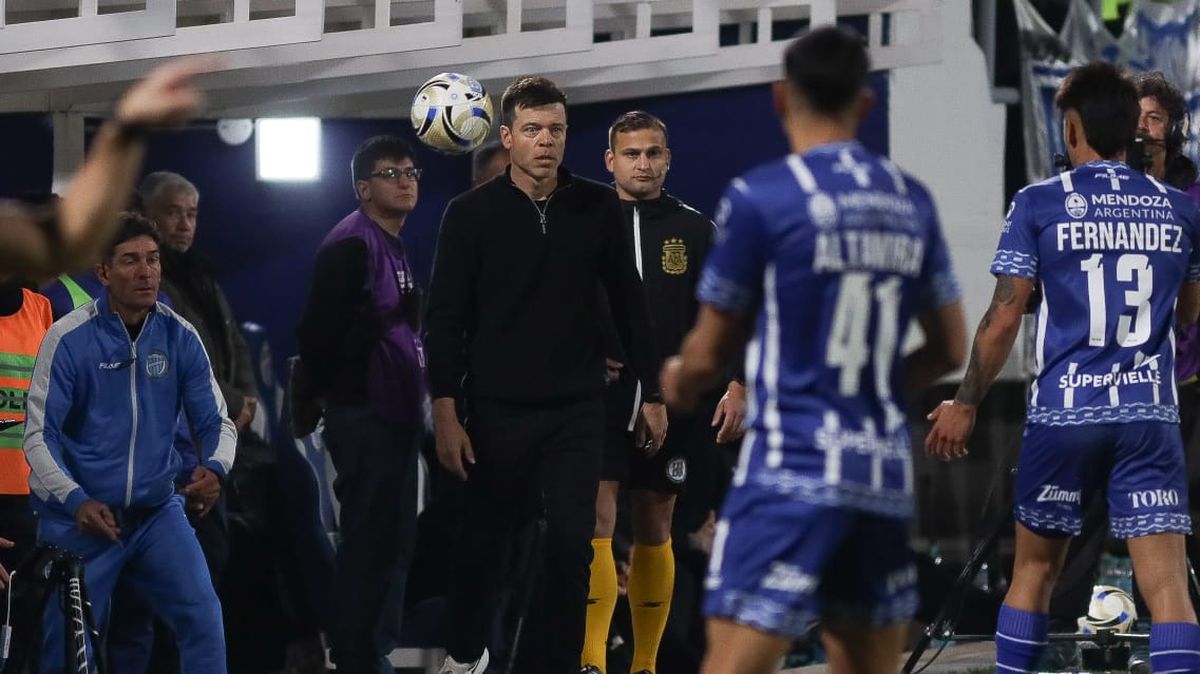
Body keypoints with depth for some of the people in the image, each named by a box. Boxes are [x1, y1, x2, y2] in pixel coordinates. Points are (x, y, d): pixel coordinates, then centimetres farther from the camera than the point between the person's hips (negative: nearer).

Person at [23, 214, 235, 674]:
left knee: (203, 617, -18)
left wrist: (214, 468, -19)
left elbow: (215, 421, 4)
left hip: (157, 512, 2)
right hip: (81, 516, -2)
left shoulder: (180, 338, -1)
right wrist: (75, 500, -25)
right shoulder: (68, 339, -9)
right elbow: (39, 435, -9)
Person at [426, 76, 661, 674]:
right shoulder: (472, 213, -2)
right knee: (484, 545, 9)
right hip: (497, 411, -1)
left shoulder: (597, 209, 4)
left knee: (570, 551, -8)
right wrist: (445, 413, -8)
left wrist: (653, 392, 9)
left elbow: (628, 305, 10)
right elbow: (445, 320, -2)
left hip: (576, 412, 1)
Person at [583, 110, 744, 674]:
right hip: (602, 395, -2)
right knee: (597, 522, -14)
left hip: (671, 404, 2)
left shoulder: (694, 230, 7)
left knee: (654, 532, 10)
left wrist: (737, 385, -2)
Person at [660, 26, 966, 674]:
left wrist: (677, 382, 24)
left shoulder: (760, 196, -7)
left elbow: (707, 357, 1)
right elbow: (950, 350, 18)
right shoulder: (910, 201, 10)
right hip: (885, 474, 6)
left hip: (792, 473, -6)